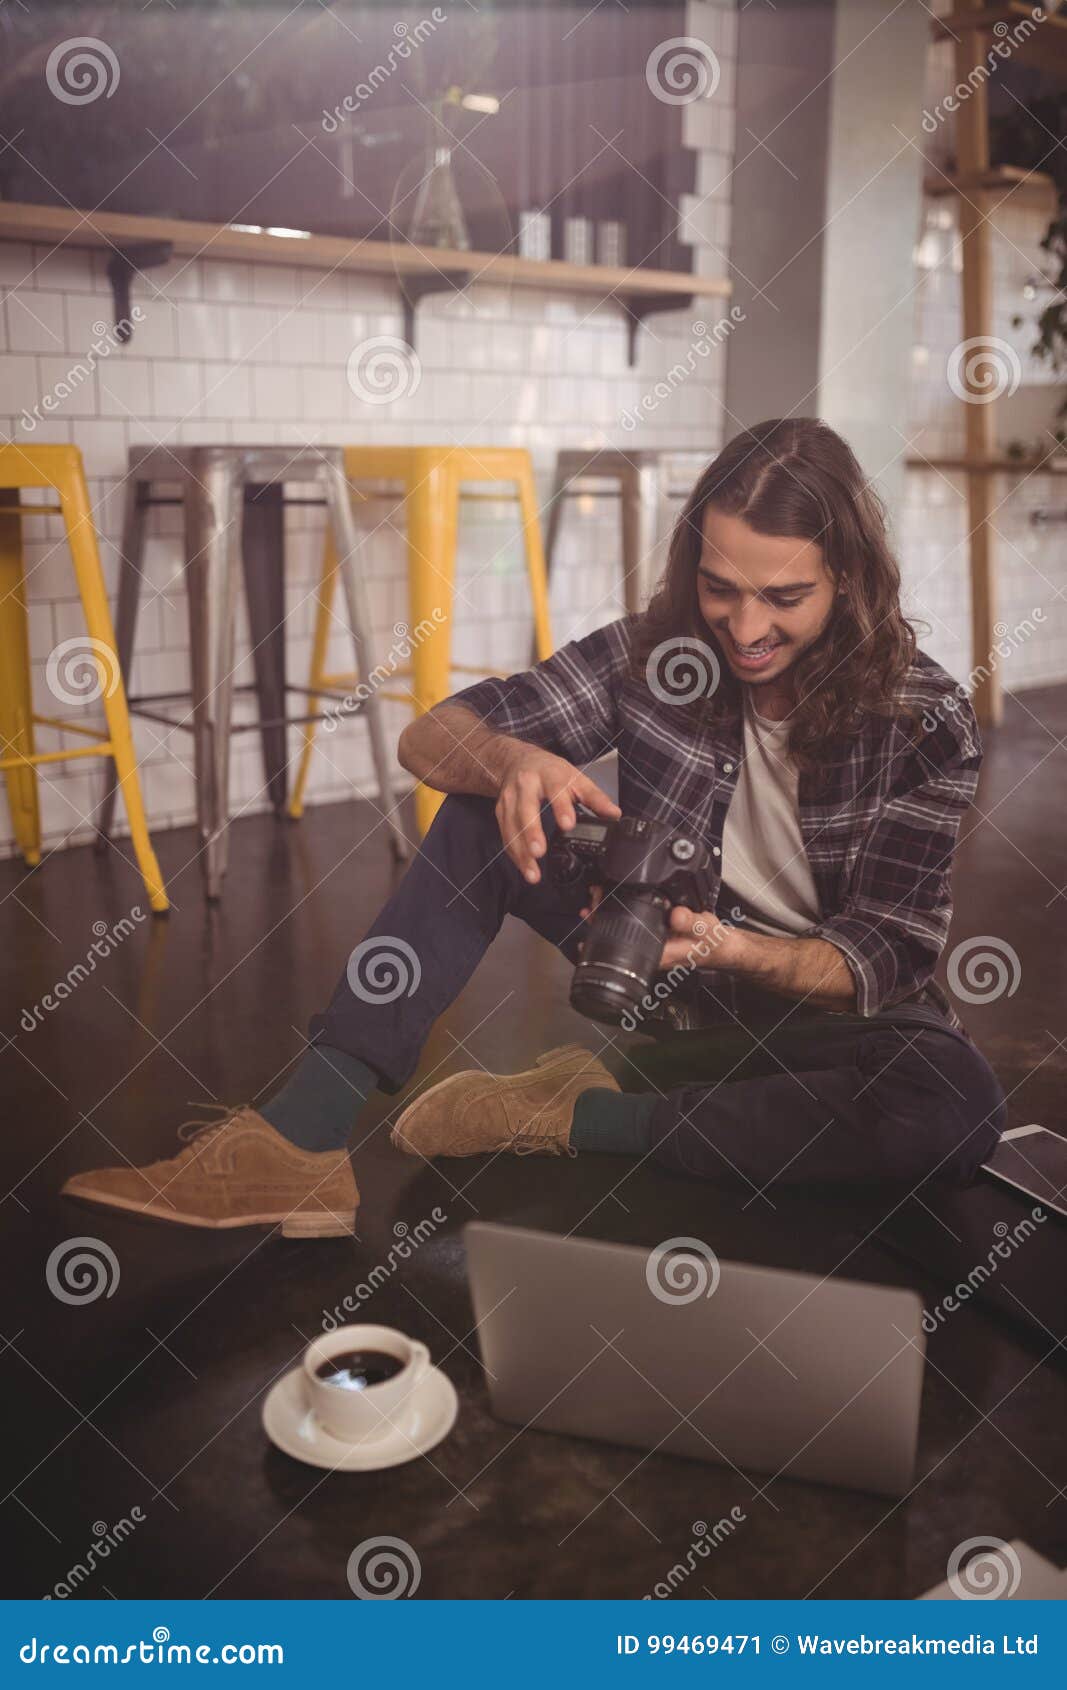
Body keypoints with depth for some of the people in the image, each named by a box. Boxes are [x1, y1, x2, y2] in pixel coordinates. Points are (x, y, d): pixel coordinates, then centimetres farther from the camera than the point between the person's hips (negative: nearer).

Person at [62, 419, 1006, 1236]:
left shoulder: (926, 723, -16)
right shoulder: (655, 651, -10)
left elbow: (884, 963, -17)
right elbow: (430, 738, -12)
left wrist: (727, 946, -38)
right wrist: (512, 761, -36)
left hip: (823, 1005, -2)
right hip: (672, 986, 2)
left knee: (956, 1104, -36)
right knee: (489, 811, -18)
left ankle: (574, 1118, -24)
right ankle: (300, 1139, -27)